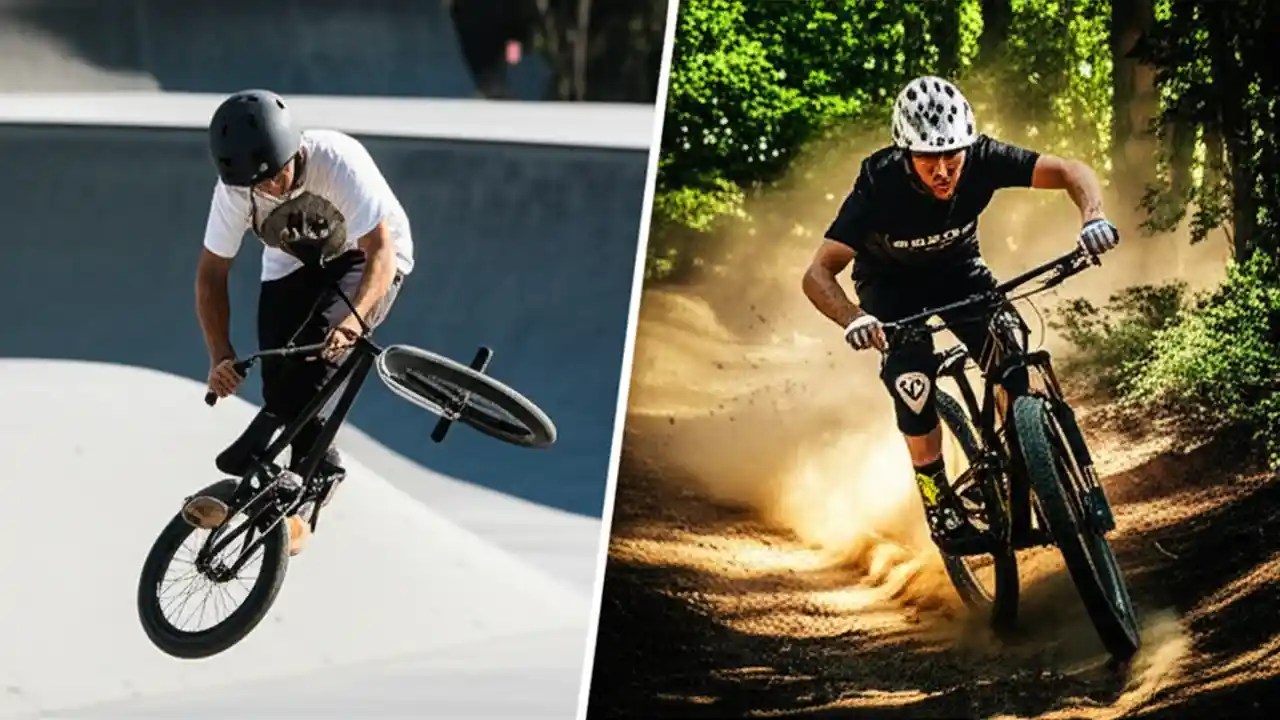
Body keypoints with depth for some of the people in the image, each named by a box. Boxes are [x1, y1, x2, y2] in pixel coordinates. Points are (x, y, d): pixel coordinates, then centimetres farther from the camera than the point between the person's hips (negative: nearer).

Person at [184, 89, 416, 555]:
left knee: (319, 341, -30)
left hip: (363, 259, -4)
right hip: (293, 267, 4)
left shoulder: (338, 162, -36)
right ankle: (320, 472, 2)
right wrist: (221, 356, -27)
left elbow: (381, 252, -36)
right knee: (280, 376, -17)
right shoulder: (234, 191, -24)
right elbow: (211, 274, -14)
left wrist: (354, 319, -53)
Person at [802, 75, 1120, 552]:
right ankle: (937, 502, -2)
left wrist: (1093, 218, -52)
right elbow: (818, 274, -37)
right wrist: (853, 320, -57)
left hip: (956, 267, 2)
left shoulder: (982, 159, -30)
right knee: (913, 383, -23)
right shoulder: (879, 186, -36)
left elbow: (1071, 172, -30)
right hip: (890, 283, -2)